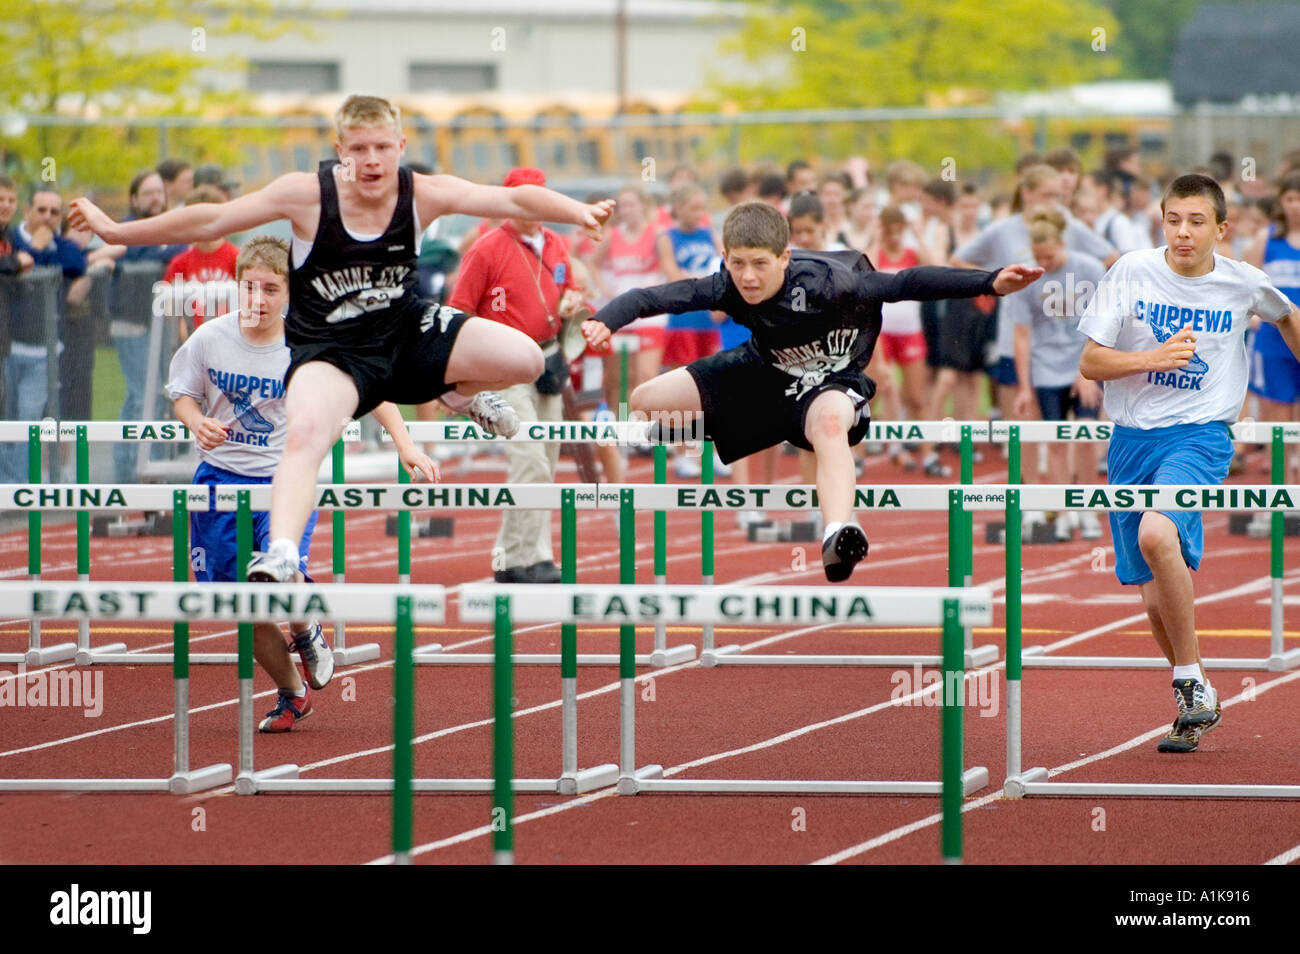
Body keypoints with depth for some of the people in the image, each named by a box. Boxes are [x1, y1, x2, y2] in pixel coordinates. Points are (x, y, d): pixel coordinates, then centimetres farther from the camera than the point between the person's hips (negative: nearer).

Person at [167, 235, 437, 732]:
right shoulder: (210, 339, -6)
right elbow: (182, 393, 10)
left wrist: (405, 447, -7)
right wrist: (197, 422, -12)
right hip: (221, 477, 2)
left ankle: (307, 634, 7)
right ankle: (291, 694, 26)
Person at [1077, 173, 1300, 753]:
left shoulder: (1243, 283, 0)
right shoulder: (1133, 271, -2)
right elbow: (1090, 363, -2)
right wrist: (1155, 358, -17)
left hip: (1200, 434, -3)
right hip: (1132, 438, 3)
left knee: (1157, 534, -32)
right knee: (1157, 601, 4)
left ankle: (1192, 681, -20)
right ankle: (1195, 708, 26)